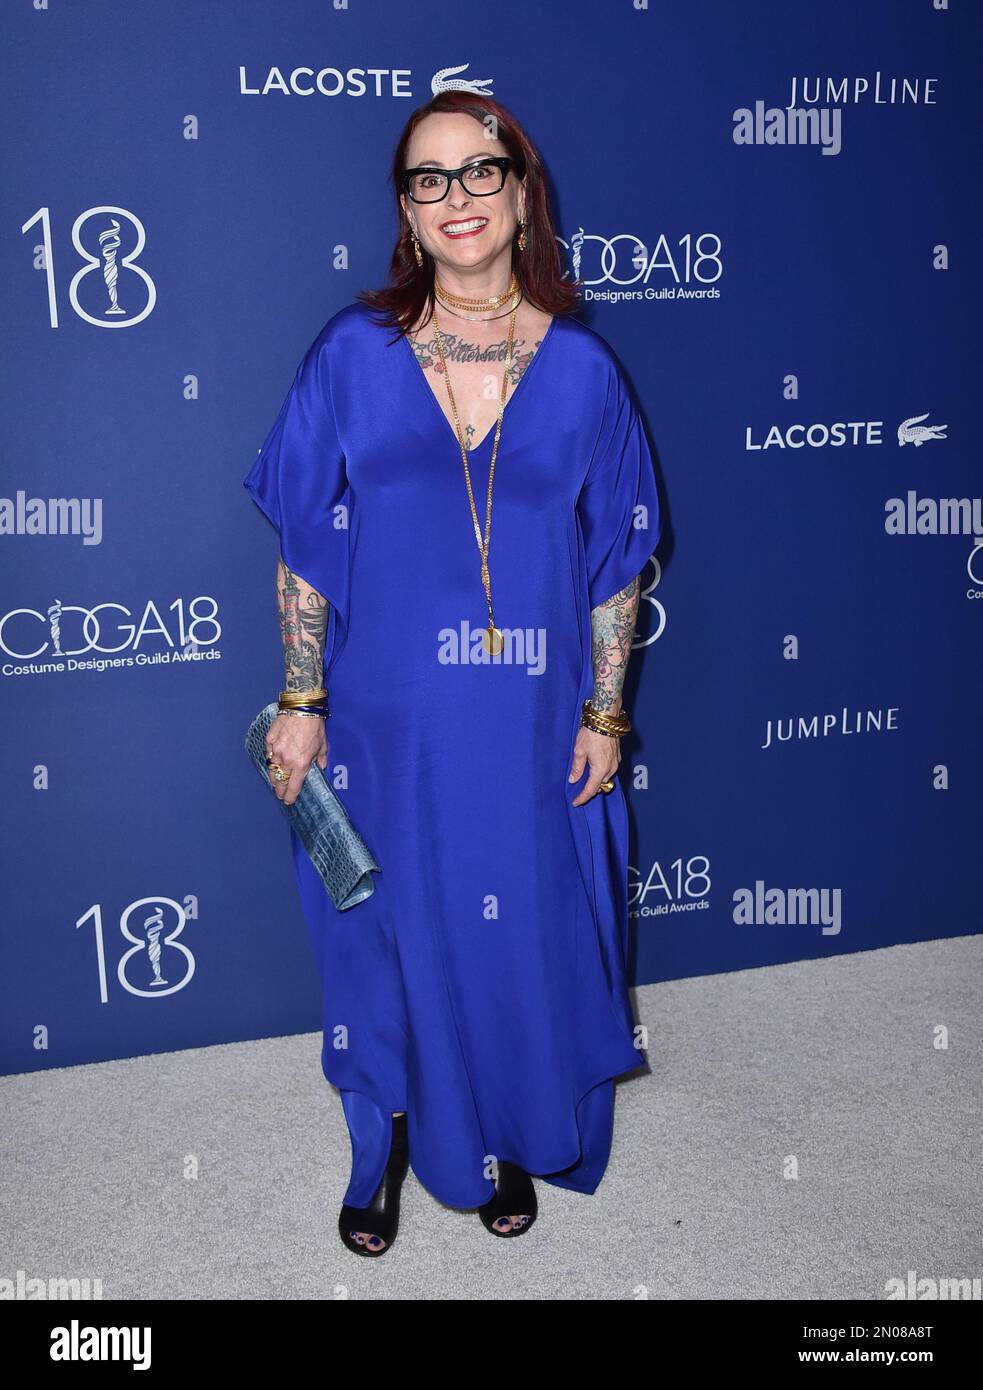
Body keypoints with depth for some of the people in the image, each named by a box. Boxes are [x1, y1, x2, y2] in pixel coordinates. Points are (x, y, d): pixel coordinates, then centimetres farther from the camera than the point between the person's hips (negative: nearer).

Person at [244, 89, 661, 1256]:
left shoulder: (580, 369, -3)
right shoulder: (353, 355, -5)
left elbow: (614, 562, 2)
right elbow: (304, 547, -2)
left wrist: (603, 714, 1)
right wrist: (302, 702, -4)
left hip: (529, 725, 1)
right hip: (387, 719, 0)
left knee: (523, 930, 14)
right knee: (389, 929, 13)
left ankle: (512, 1142, 41)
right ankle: (388, 1146, 39)